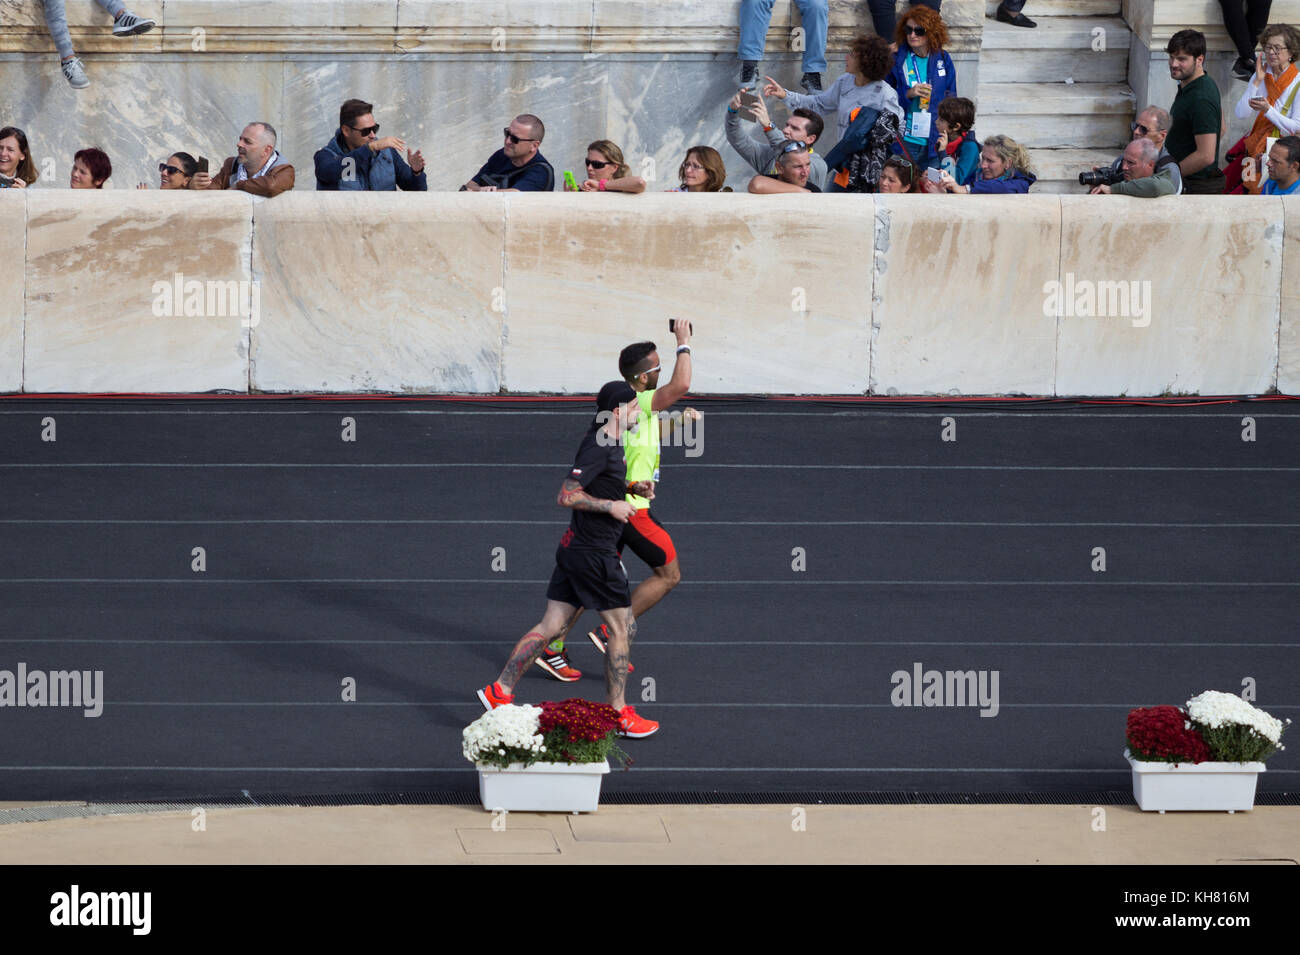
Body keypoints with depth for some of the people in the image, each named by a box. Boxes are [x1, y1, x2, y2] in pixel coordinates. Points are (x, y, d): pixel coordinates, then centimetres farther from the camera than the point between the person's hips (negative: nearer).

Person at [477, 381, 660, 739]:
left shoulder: (606, 442, 12)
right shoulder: (598, 448, -19)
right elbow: (567, 495, -22)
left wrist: (630, 487, 14)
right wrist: (611, 505, -18)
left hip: (574, 549, 10)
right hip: (594, 553, -10)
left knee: (550, 625, 9)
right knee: (621, 628, 1)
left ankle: (500, 691, 9)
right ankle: (617, 714, 8)